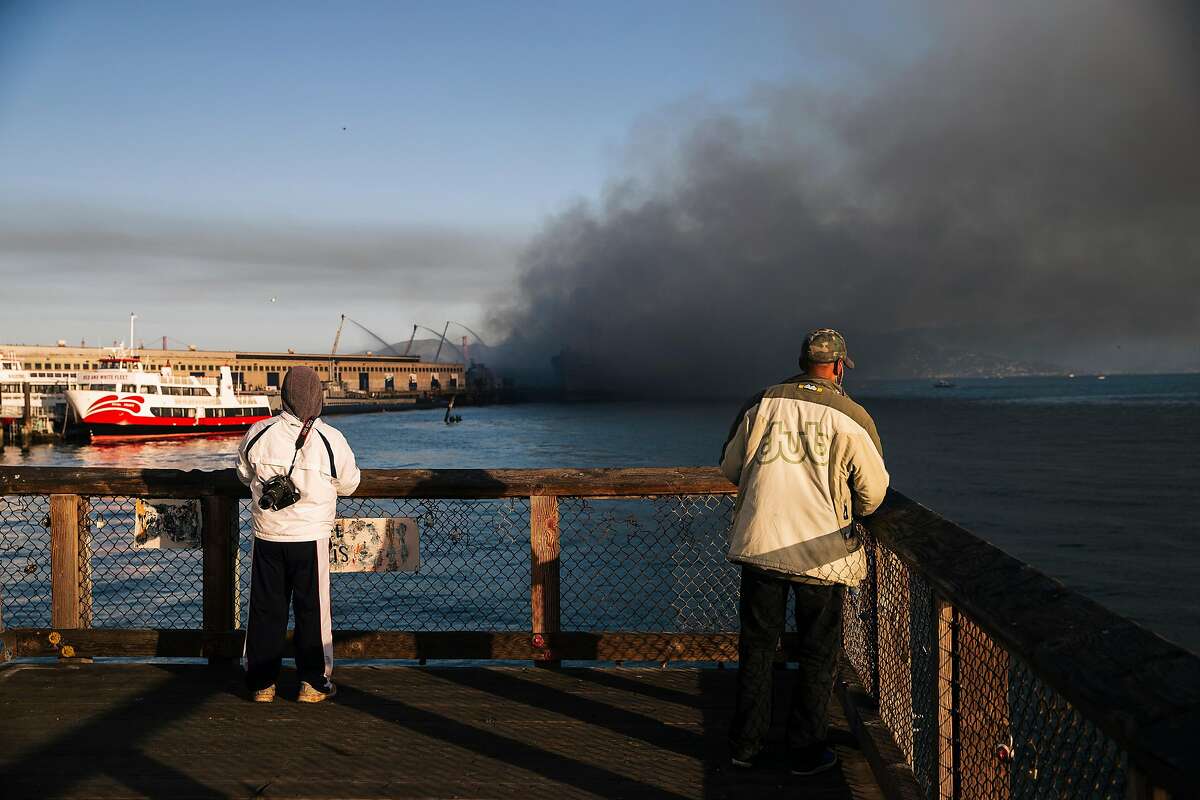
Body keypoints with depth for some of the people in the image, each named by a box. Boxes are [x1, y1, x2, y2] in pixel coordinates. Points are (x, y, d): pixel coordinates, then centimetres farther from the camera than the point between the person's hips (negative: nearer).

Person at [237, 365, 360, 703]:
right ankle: (314, 682, 16)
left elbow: (244, 474, 10)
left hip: (266, 536, 2)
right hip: (311, 538, -2)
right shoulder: (331, 439, -13)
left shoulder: (259, 433, -6)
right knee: (312, 609, 9)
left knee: (265, 609, 11)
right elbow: (348, 484, 1)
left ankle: (262, 683, 18)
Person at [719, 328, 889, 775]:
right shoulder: (852, 419, -6)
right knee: (818, 654, 12)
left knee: (756, 647, 15)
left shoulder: (762, 403, 1)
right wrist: (852, 515, 23)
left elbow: (730, 467, 10)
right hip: (821, 550, -2)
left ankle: (746, 745, 24)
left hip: (758, 542, 3)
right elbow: (873, 490, 2)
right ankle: (806, 751, 19)